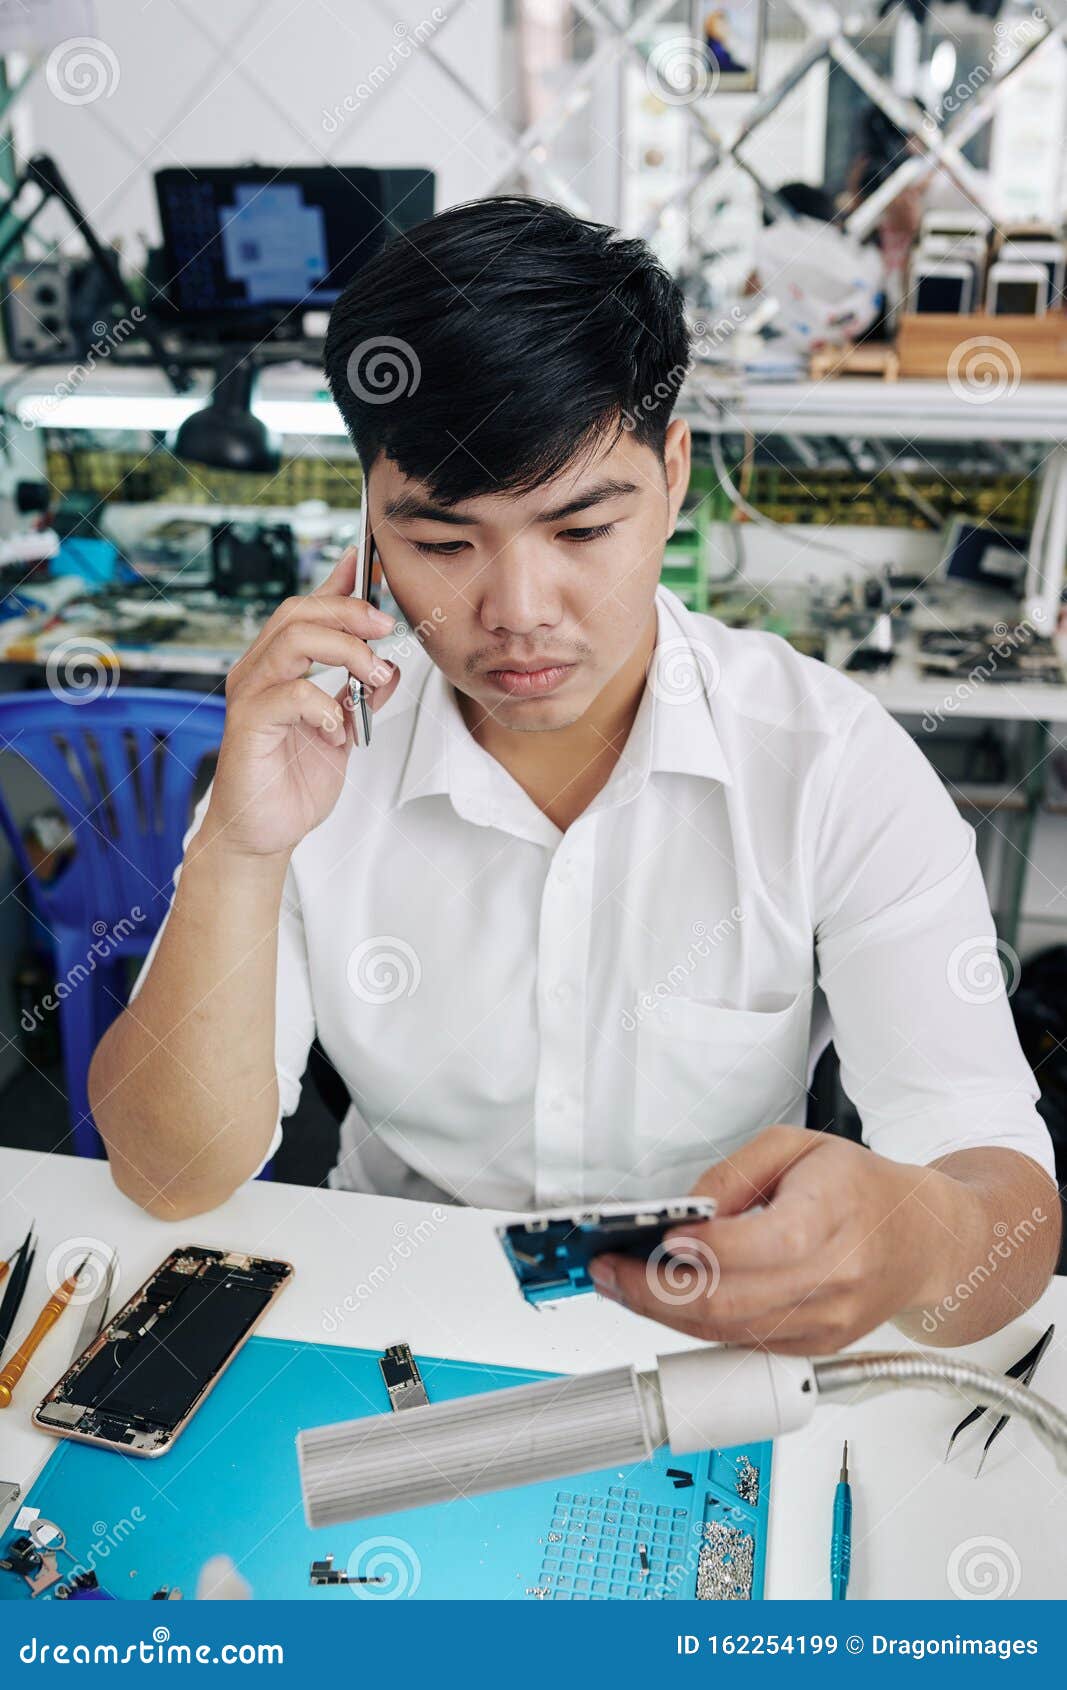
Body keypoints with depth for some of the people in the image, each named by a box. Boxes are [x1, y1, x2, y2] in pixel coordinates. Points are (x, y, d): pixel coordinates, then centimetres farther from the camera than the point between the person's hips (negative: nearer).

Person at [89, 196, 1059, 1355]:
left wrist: (917, 1240, -41)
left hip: (719, 1353, 1)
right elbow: (173, 1176, -11)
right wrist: (240, 855, -26)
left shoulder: (837, 767, -14)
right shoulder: (310, 746, -9)